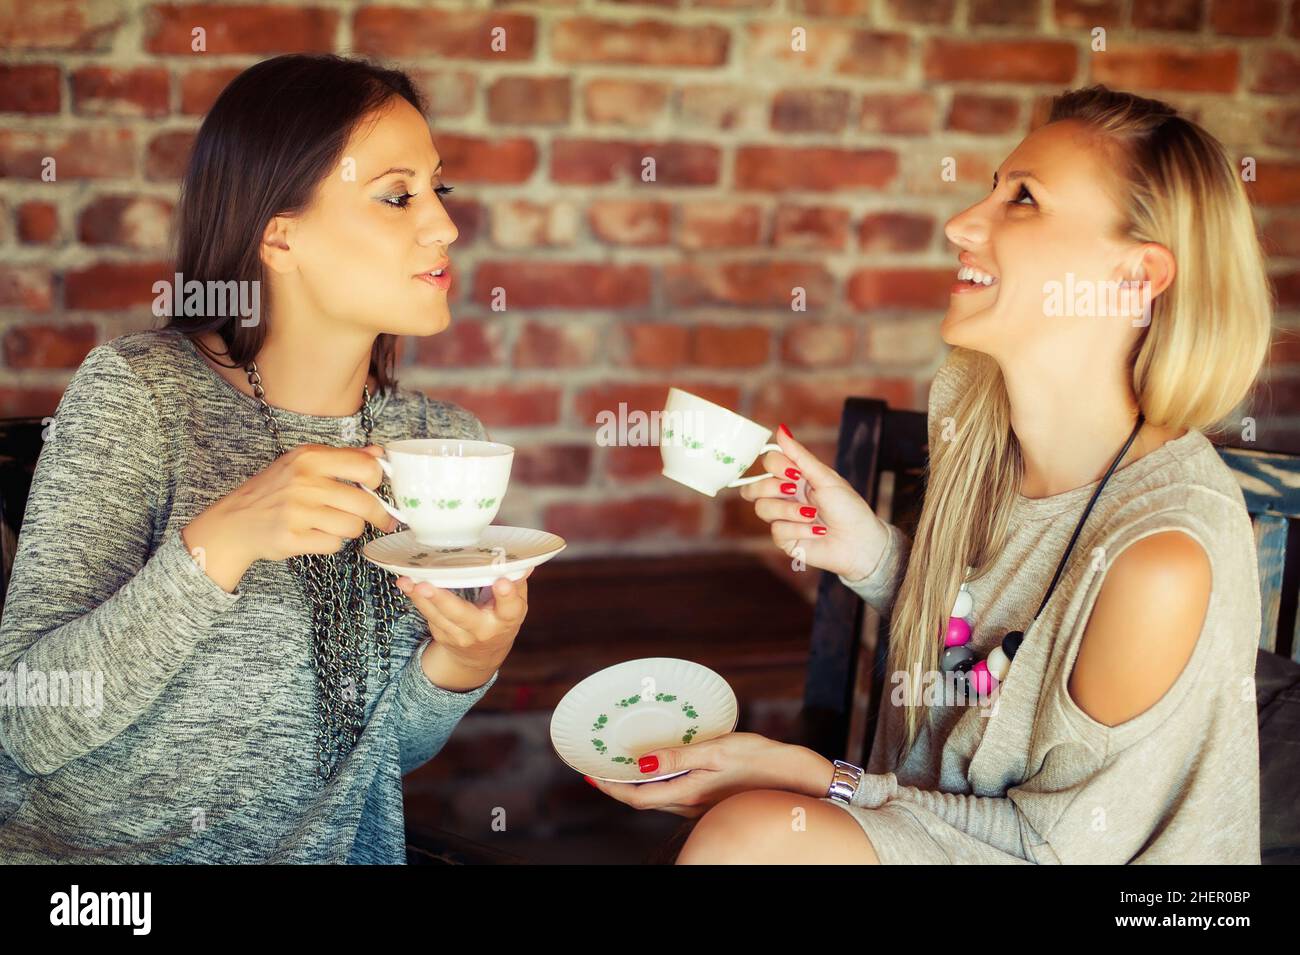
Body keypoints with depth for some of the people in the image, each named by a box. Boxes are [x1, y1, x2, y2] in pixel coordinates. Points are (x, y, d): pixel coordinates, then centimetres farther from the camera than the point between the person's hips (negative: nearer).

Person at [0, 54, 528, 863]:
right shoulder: (139, 393, -9)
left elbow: (394, 744, 8)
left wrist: (461, 665, -12)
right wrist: (217, 545, -27)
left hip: (335, 850, 2)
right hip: (91, 844, -2)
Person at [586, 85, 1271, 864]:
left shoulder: (1166, 552, -28)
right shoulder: (973, 406, -6)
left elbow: (1062, 840, -16)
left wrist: (819, 781, -16)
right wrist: (872, 554, -9)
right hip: (939, 817, 6)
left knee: (751, 835, -27)